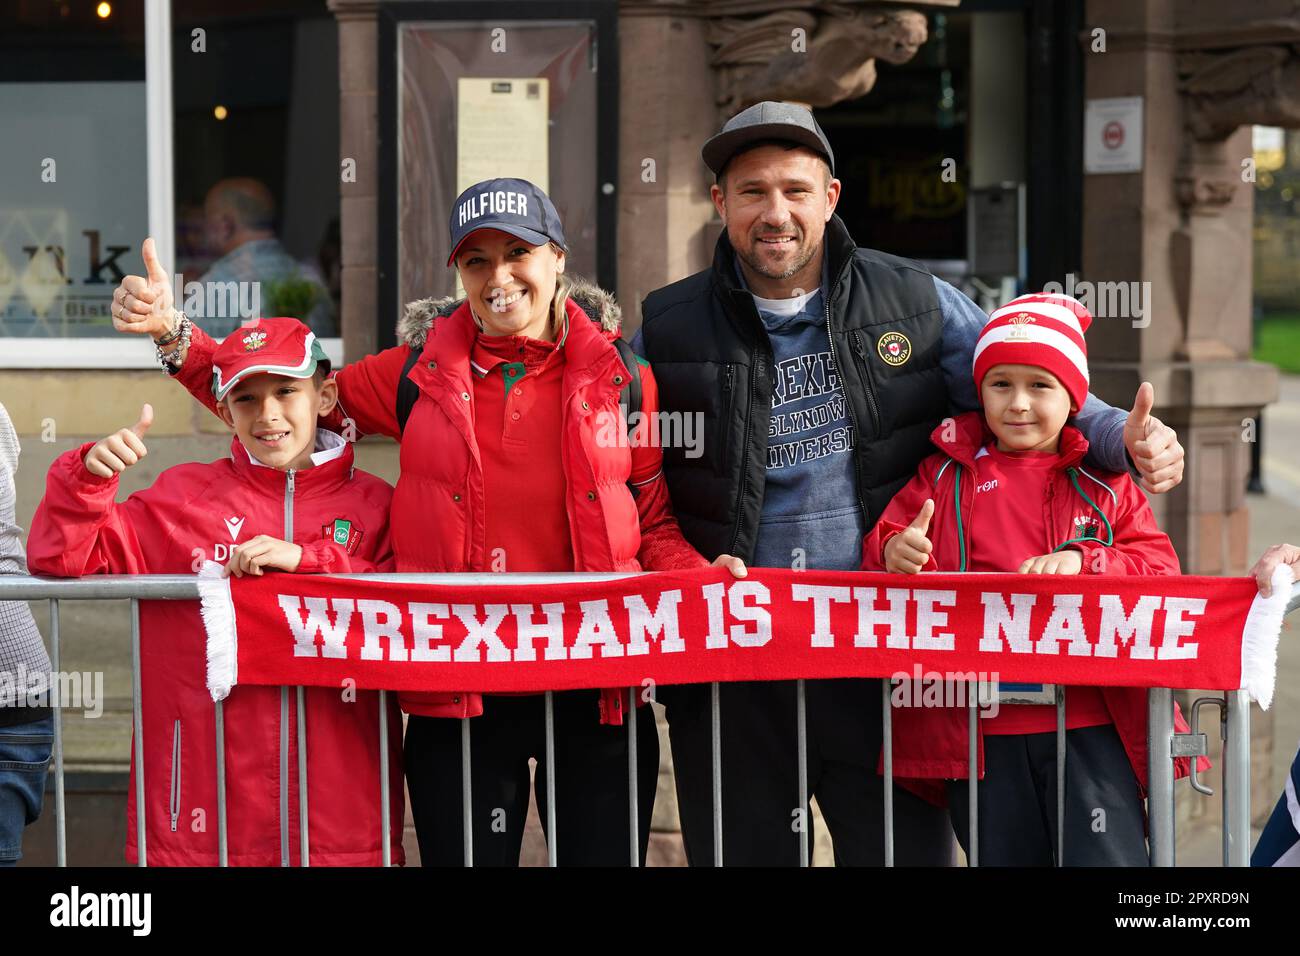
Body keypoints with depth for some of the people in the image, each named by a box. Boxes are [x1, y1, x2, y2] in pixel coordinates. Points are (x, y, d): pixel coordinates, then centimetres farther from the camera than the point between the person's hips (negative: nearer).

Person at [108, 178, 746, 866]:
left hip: (596, 687, 0)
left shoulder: (622, 380, 4)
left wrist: (700, 578, -9)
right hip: (457, 696, 0)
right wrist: (172, 333, 3)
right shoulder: (421, 374, 5)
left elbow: (654, 525, 11)